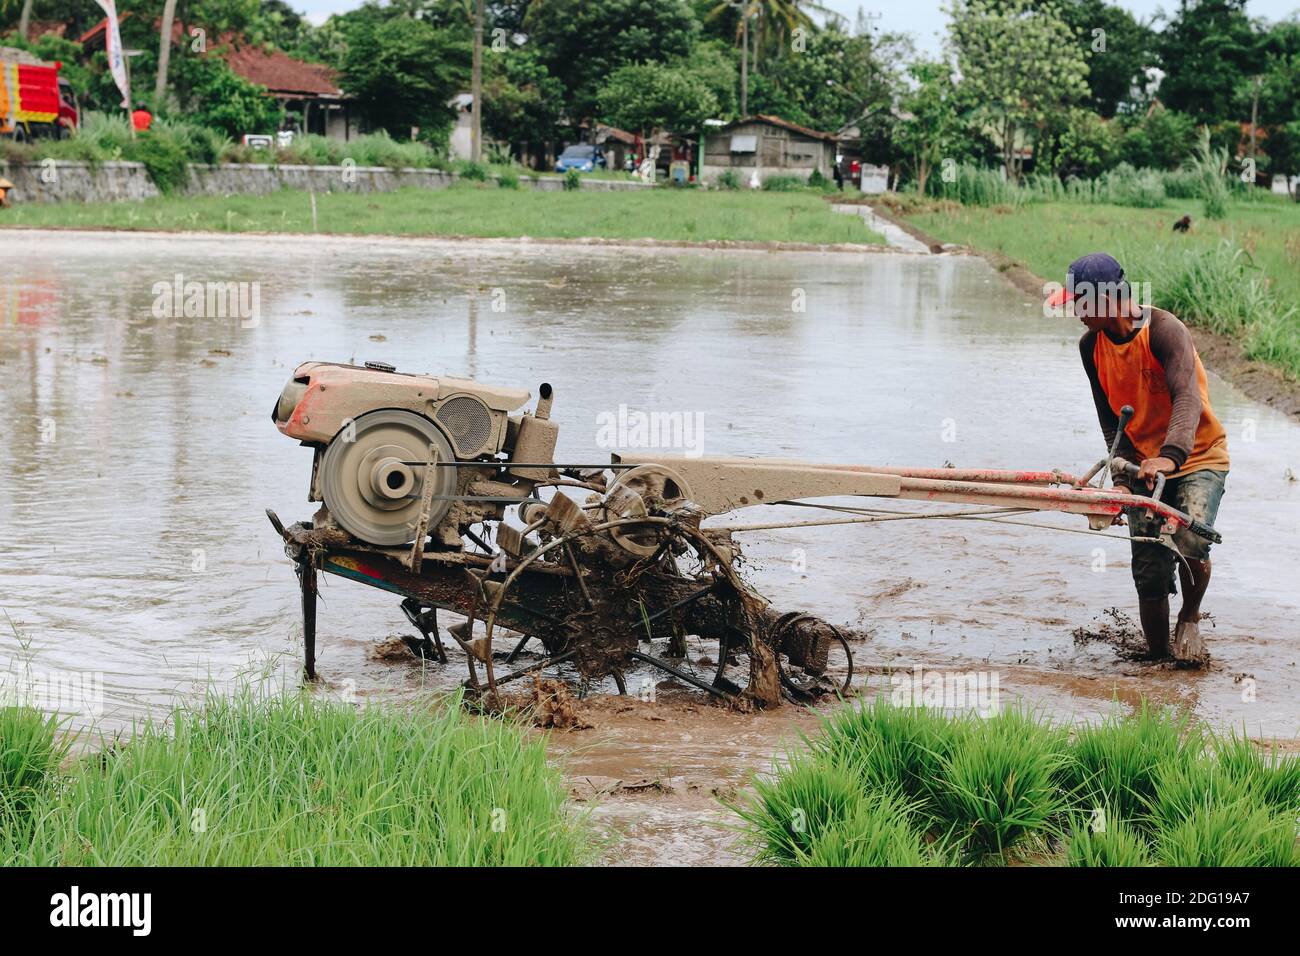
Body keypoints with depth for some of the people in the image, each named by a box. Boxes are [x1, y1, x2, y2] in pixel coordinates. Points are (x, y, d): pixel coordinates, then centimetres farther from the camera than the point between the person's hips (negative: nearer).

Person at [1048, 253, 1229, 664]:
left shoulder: (1164, 330, -21)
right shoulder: (1091, 346, -1)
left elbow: (1188, 398, -35)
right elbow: (1112, 420, 3)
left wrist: (1170, 455, -51)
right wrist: (1123, 479, -11)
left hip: (1198, 457, -5)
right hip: (1145, 464, 5)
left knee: (1190, 541, -26)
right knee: (1150, 574, -3)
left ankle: (1190, 618, 3)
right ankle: (1157, 656, 14)